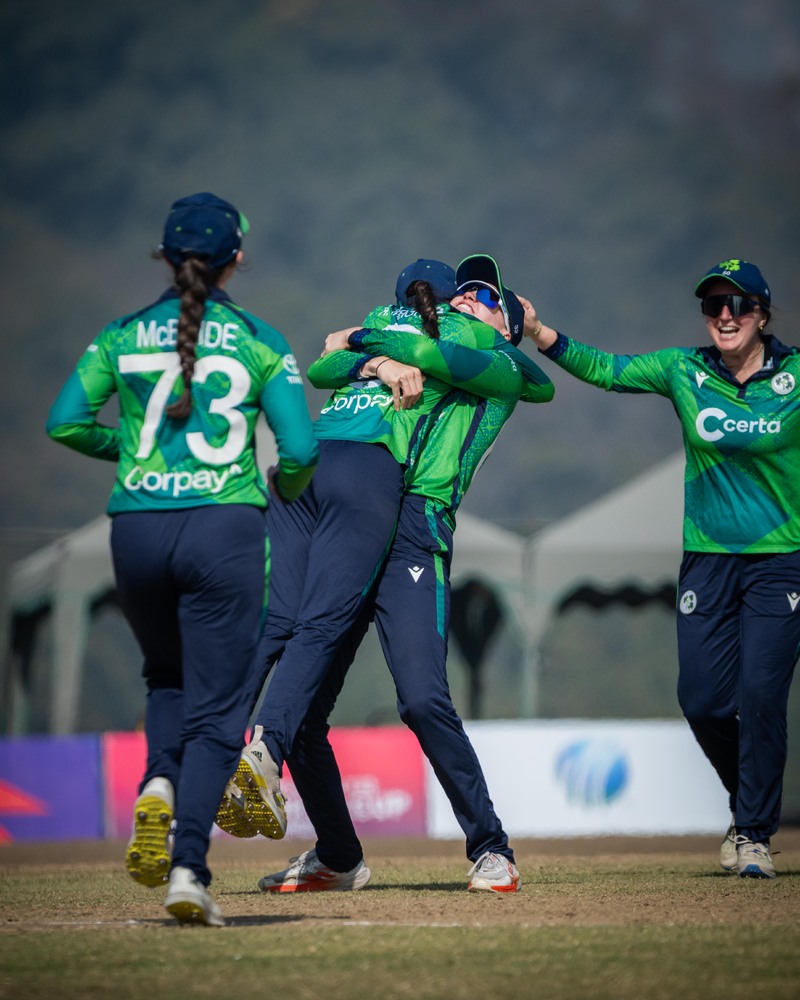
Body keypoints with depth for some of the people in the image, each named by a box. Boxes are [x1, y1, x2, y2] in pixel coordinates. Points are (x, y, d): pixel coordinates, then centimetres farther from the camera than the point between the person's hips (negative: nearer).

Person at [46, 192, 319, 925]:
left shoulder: (123, 335, 7)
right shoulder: (259, 341, 2)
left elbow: (66, 423, 1)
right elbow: (300, 450, -4)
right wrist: (286, 488, 19)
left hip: (136, 530, 3)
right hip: (225, 529, -3)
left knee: (168, 679, 26)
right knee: (216, 706, 2)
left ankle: (158, 788, -3)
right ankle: (189, 866, -14)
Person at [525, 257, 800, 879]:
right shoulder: (683, 371, 2)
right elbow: (605, 369, 4)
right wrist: (538, 334, -8)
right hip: (707, 560, 3)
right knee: (702, 699, -1)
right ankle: (748, 803, 26)